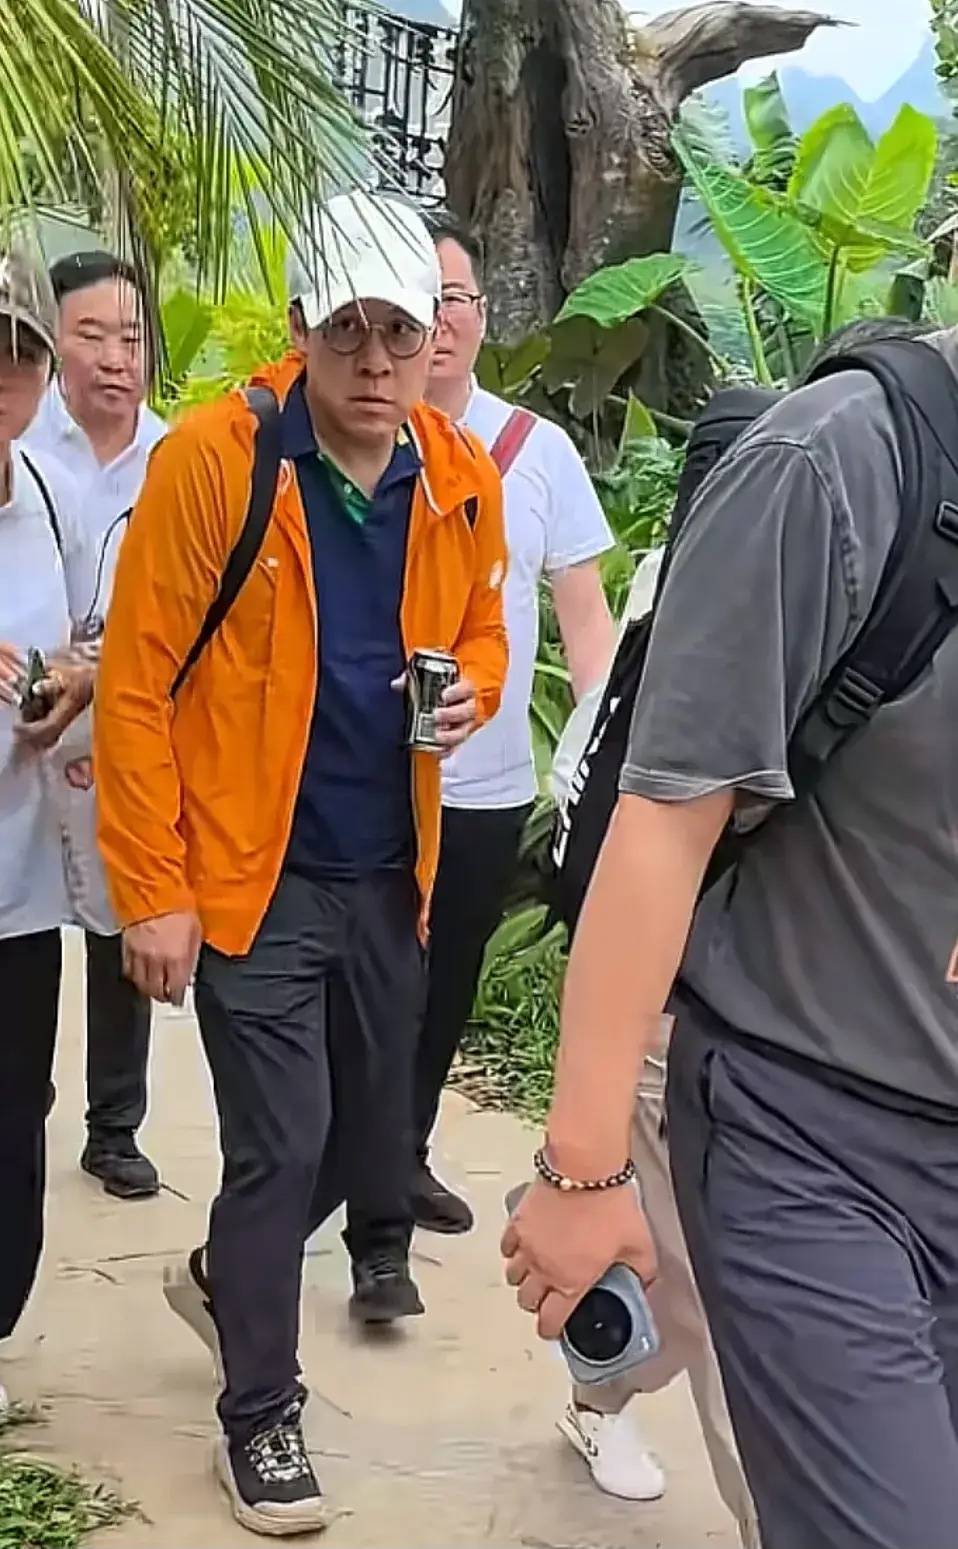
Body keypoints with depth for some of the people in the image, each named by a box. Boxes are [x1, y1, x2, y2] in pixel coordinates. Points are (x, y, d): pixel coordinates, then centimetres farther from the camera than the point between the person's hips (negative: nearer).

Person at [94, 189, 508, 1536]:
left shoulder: (462, 481, -1)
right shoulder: (209, 462, -16)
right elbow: (136, 685, -13)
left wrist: (470, 691, -9)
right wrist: (152, 892, -14)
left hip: (387, 869, 6)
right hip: (248, 872, -5)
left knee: (372, 1113, 18)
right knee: (281, 1144, -2)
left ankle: (225, 1276, 46)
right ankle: (260, 1416, 19)